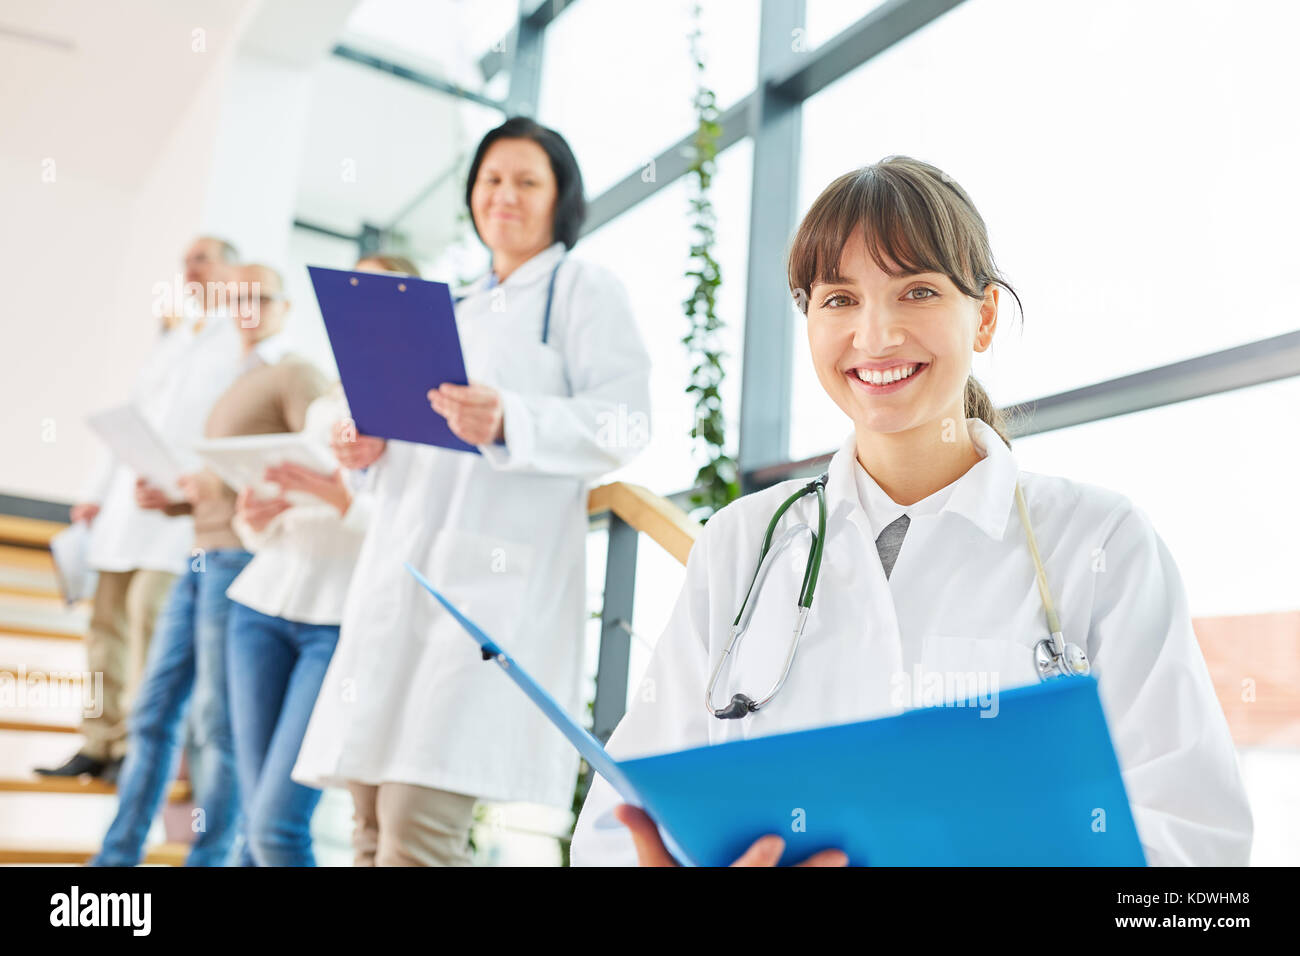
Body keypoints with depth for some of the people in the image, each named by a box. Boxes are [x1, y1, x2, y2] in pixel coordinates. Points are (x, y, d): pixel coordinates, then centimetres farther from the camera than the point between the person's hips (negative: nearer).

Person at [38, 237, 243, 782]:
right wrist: (99, 491, 18)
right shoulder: (169, 339, 27)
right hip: (131, 497, 7)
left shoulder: (244, 342, 3)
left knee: (149, 606, -15)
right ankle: (100, 743, 8)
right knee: (109, 614, 3)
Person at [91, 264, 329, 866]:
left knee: (219, 724, -5)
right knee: (154, 711, 7)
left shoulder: (295, 375, -1)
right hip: (202, 558, 8)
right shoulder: (233, 389, 25)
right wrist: (172, 499, 8)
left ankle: (209, 858, 4)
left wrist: (229, 486, -24)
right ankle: (117, 856, 13)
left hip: (245, 558, -8)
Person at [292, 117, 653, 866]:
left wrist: (509, 423, -24)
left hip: (498, 572, -7)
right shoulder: (459, 311, 28)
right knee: (375, 822, 4)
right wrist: (374, 451, 10)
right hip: (403, 569, 8)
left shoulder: (585, 287, 6)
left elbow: (623, 420, -8)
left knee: (418, 820, -17)